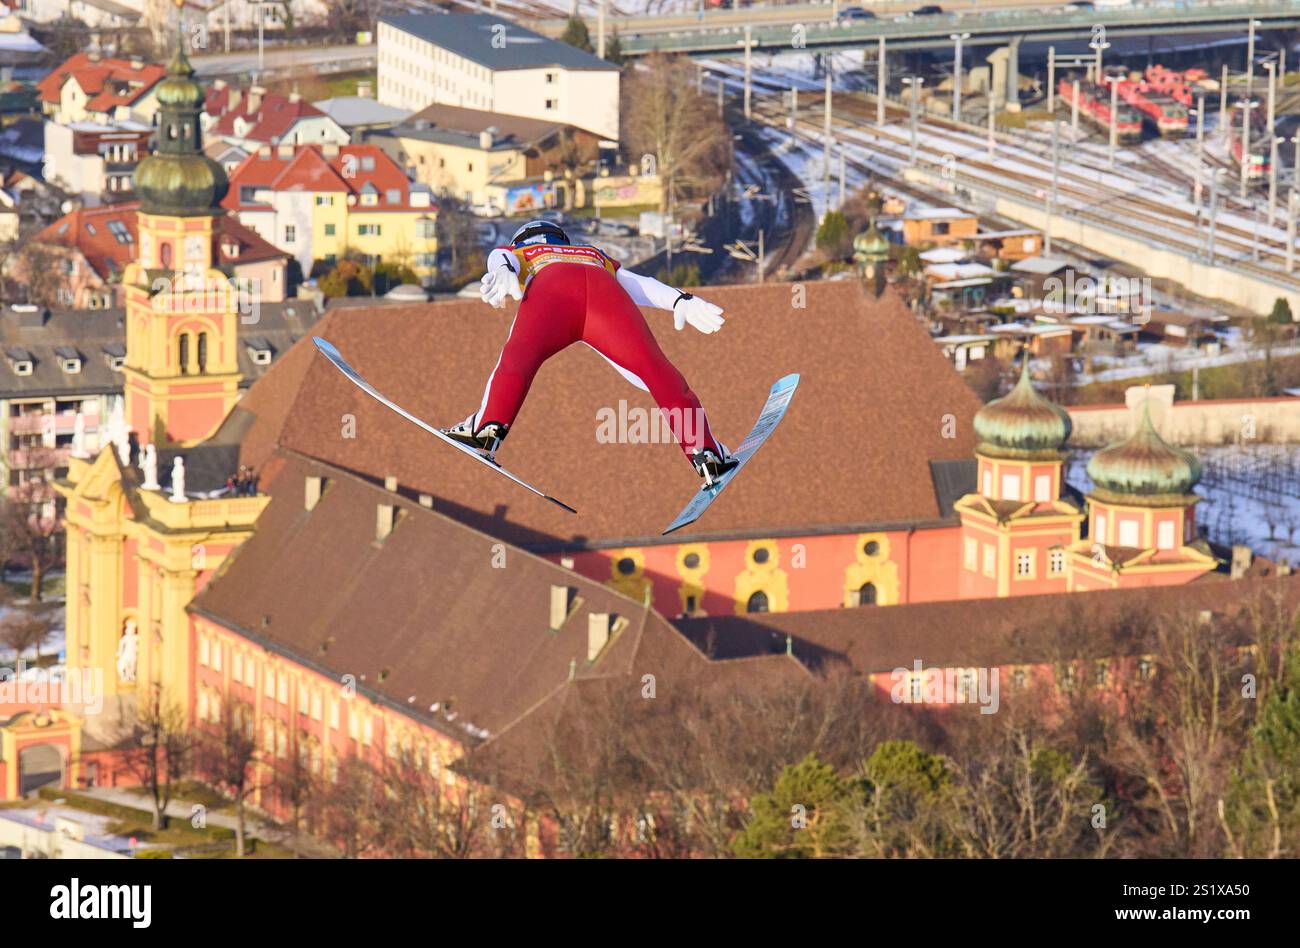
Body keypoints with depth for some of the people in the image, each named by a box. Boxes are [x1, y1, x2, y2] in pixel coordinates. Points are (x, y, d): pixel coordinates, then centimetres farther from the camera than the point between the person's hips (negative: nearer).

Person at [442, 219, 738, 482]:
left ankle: (488, 428, -42)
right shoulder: (596, 257, 45)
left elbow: (503, 261, 15)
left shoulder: (509, 254, 39)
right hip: (604, 287, 1)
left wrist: (503, 275, -7)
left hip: (550, 287, -1)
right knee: (659, 374, -4)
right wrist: (681, 301, 14)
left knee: (519, 357, -18)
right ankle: (703, 450, -18)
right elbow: (639, 284, 28)